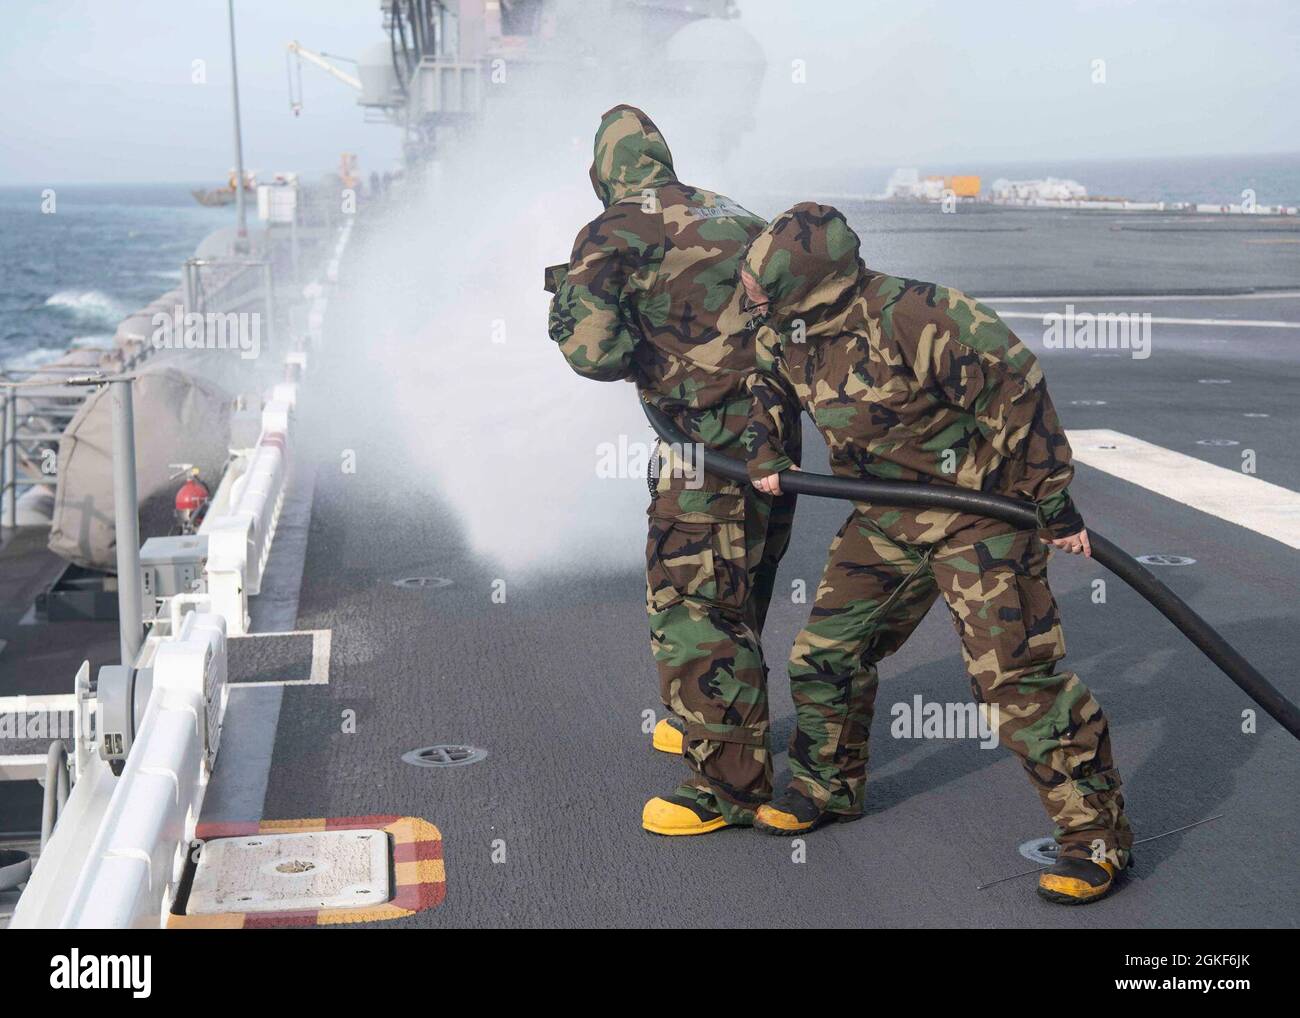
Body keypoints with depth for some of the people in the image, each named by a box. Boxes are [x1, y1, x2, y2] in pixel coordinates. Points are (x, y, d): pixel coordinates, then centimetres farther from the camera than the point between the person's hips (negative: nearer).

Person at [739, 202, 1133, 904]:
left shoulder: (912, 317, -28)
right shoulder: (788, 332, -3)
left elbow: (1015, 386, -24)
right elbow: (768, 382, 22)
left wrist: (1051, 500, -19)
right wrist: (765, 451, 7)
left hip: (978, 513, -8)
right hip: (885, 521, 8)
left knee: (1015, 674, -13)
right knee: (825, 654, 12)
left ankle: (1096, 833, 0)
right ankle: (828, 788, 36)